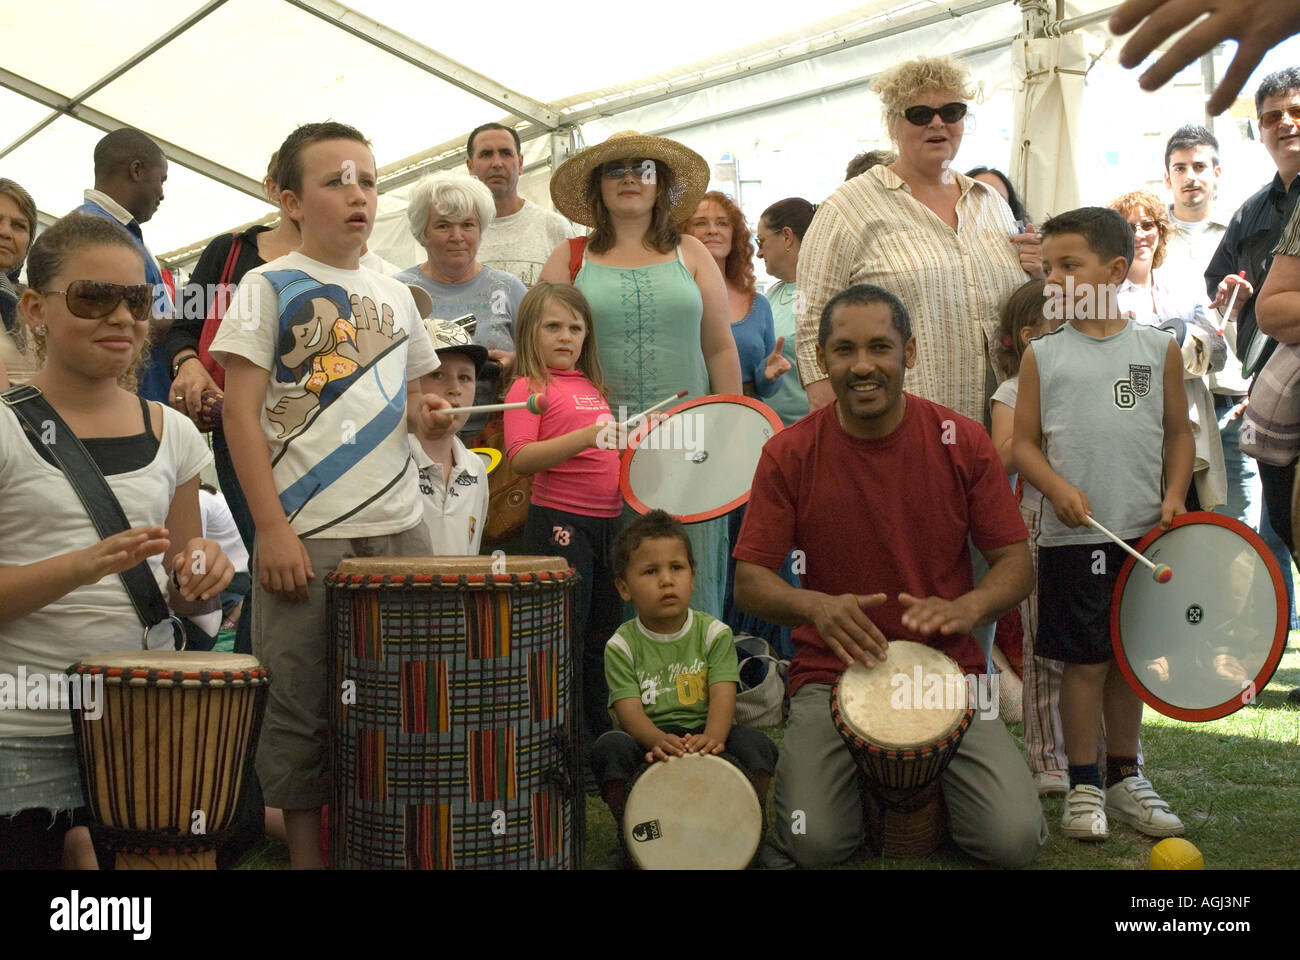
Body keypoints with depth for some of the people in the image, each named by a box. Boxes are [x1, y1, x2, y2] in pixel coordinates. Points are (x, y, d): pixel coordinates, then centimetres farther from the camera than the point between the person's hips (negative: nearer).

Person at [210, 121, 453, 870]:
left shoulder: (395, 296, 14)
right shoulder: (270, 288, 0)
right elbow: (242, 412, -5)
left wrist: (431, 413, 0)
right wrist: (272, 528, -13)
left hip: (400, 527, 5)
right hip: (307, 534, -4)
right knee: (304, 704, 2)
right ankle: (307, 849, 16)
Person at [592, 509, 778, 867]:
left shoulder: (714, 634, 2)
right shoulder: (622, 646, 0)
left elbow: (723, 696, -11)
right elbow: (629, 710, -13)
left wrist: (713, 736, -35)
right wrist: (659, 740, -36)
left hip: (705, 738, 0)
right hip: (649, 746, 0)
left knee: (755, 743, -28)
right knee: (609, 747, -30)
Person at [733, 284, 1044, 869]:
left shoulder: (962, 442, -3)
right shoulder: (789, 454, -4)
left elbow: (1016, 565, 0)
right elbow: (749, 582, -3)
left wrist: (968, 606, -22)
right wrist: (813, 606, -25)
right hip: (832, 672, 0)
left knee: (1014, 841, -17)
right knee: (817, 844, -20)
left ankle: (929, 779, 16)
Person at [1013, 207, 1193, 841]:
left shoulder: (1159, 349, 5)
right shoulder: (1042, 355, 2)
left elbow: (1178, 432, 11)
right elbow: (1024, 442, 3)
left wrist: (1174, 495, -3)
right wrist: (1058, 488, -14)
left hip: (1145, 533, 2)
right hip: (1073, 536, -2)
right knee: (1085, 661, 1)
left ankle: (1125, 778, 27)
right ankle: (1083, 785, 15)